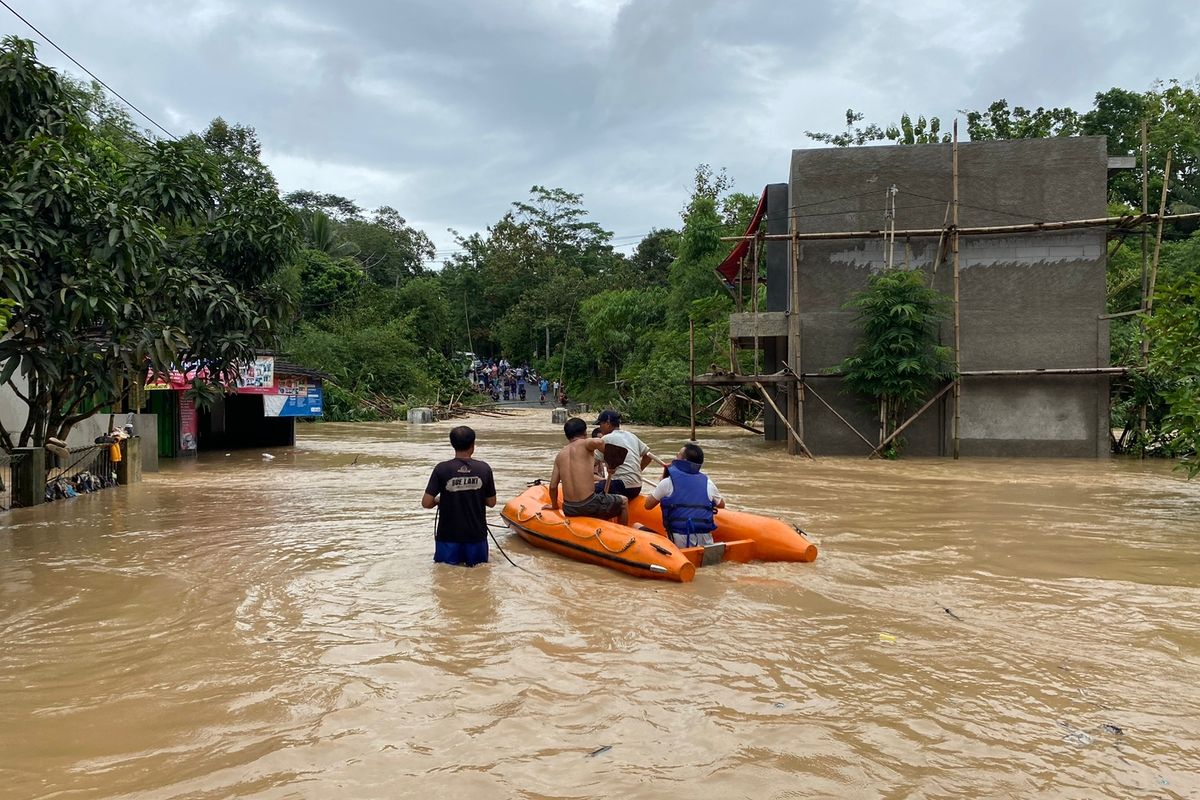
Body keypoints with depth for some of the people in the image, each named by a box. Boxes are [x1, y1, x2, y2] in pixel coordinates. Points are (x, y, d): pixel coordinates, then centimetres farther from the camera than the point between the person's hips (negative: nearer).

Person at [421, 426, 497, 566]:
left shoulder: (442, 469, -11)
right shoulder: (484, 469, -6)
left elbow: (426, 503, -11)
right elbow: (491, 503, 2)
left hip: (448, 535, -1)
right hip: (477, 534, 1)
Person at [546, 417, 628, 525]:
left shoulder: (560, 455, 8)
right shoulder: (584, 444, -5)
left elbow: (553, 486, 6)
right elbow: (598, 442, -29)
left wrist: (554, 505, 22)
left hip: (568, 511, 5)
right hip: (589, 506, -5)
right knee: (624, 502, 20)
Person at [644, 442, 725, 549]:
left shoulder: (668, 482, -3)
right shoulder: (708, 483, 8)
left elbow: (648, 505, 9)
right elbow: (721, 504, 26)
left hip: (678, 542, -3)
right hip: (705, 543, 3)